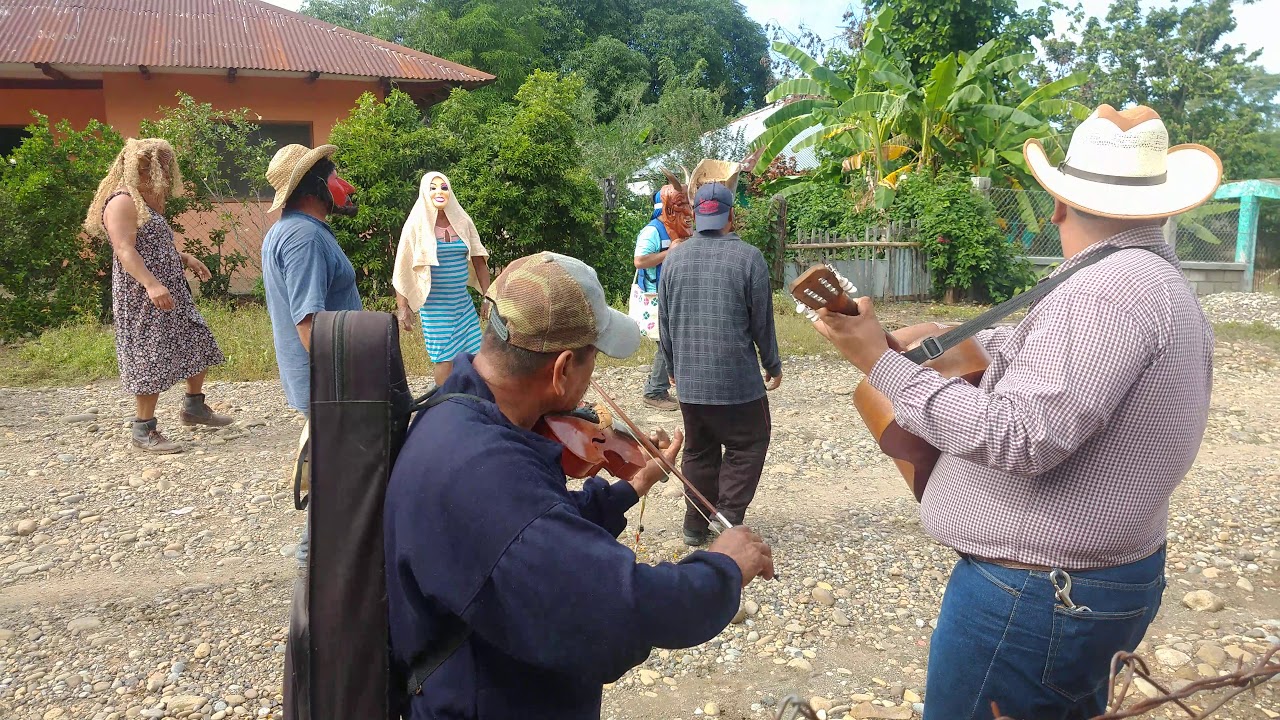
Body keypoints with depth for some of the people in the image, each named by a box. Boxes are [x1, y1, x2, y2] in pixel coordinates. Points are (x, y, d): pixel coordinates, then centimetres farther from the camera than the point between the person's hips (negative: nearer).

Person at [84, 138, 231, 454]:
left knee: (199, 343, 13)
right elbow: (125, 251, -23)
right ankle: (144, 431, 5)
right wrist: (151, 284, -35)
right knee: (153, 360, -6)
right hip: (142, 298, -10)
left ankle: (194, 407, 28)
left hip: (171, 293, 10)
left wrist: (185, 258, 10)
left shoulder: (148, 201, 17)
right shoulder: (122, 202, -13)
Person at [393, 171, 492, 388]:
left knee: (475, 357, 2)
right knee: (444, 360, -4)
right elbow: (402, 270, -4)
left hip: (463, 302, 4)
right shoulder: (417, 225, -5)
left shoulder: (462, 221, 4)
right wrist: (402, 308, -7)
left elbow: (479, 262, 11)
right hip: (435, 305, -4)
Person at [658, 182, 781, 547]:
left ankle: (696, 525, 21)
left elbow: (664, 323, 8)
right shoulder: (748, 258, -10)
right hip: (737, 378, -4)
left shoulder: (674, 259, 1)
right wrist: (773, 367, 10)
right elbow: (762, 322, -4)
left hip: (689, 379, 4)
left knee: (699, 450, 16)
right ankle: (728, 516, 2)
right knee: (747, 446, 11)